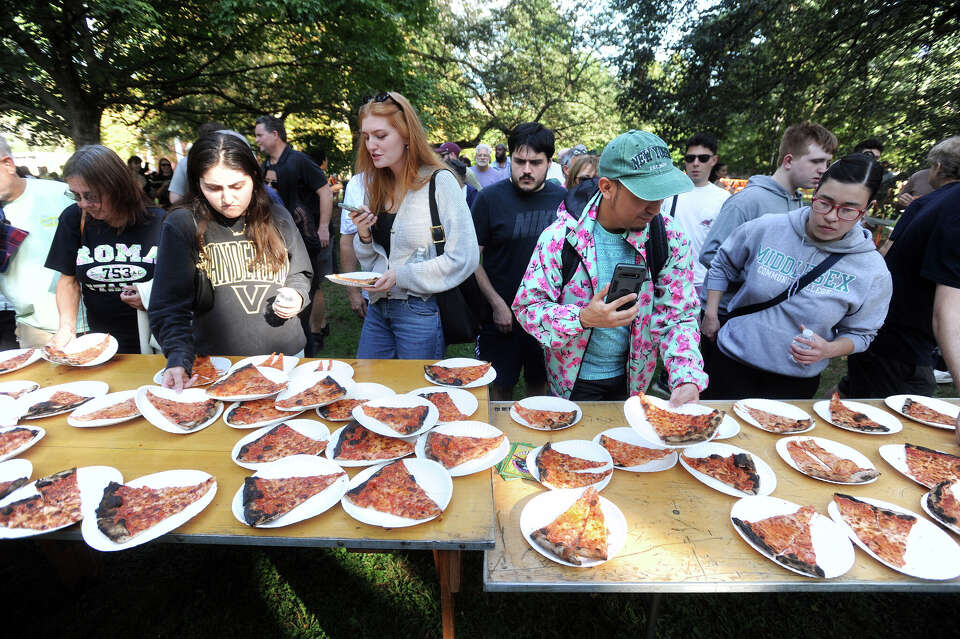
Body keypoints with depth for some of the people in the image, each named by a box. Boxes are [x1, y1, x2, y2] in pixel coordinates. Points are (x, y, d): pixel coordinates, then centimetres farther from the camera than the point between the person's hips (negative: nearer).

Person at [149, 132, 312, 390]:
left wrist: (297, 296, -8)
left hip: (286, 353, 3)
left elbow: (300, 274, 14)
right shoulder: (182, 225, -9)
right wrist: (179, 359, -27)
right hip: (217, 366, -2)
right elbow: (169, 306, -12)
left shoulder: (277, 217, 0)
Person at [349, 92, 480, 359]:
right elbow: (371, 261, 15)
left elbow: (464, 258, -17)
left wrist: (401, 275, -17)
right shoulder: (377, 186, 8)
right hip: (378, 307, 6)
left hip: (420, 310, -6)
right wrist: (364, 236, -6)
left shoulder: (439, 182, -12)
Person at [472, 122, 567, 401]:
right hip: (502, 314, -2)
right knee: (500, 387, 9)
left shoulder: (562, 198, 1)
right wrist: (497, 304, -13)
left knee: (540, 383, 17)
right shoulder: (490, 198, -7)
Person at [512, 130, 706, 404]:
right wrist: (584, 318, -35)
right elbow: (527, 307, -18)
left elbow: (679, 316, -8)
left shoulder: (669, 238, -12)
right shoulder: (560, 236, -21)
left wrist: (688, 380, -24)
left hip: (632, 381, 3)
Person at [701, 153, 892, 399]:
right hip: (732, 363, 0)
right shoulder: (765, 229, -10)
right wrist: (711, 314, 3)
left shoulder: (872, 271, -9)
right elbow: (723, 265, 7)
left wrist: (828, 350, -19)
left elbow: (860, 332, 2)